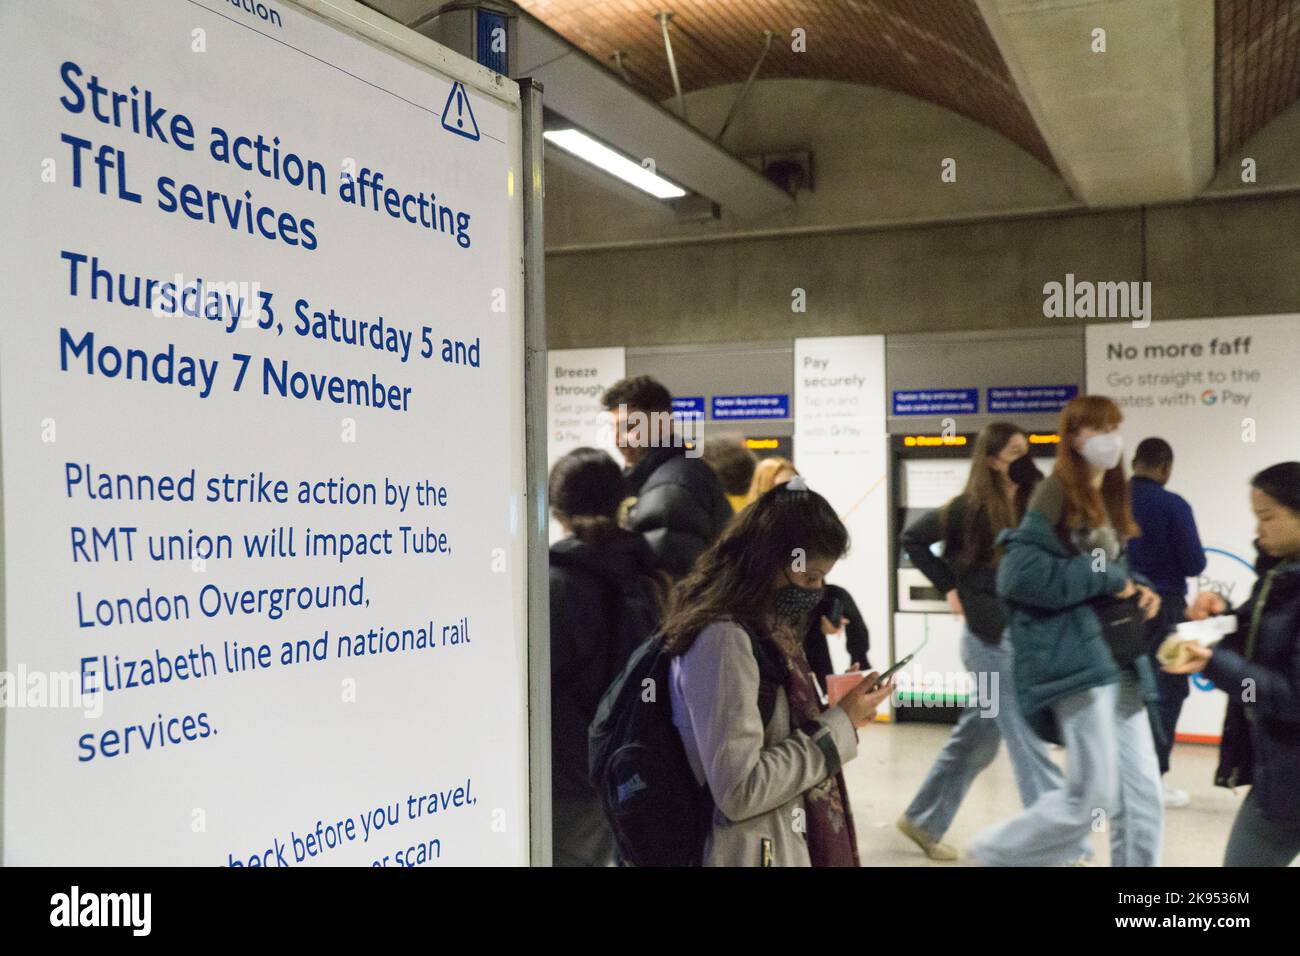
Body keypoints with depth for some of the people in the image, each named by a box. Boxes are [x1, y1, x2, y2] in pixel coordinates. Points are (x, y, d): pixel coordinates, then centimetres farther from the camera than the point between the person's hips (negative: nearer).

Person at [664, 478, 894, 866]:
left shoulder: (765, 633, 9)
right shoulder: (722, 640, -20)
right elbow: (739, 792, -24)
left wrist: (838, 713, 0)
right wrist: (839, 726, -17)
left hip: (790, 846, 9)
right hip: (752, 853, -9)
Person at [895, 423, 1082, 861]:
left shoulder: (1030, 507, 8)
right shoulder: (971, 507, -9)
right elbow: (912, 538, -2)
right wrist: (950, 589, -4)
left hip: (1025, 635, 7)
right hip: (992, 637, -7)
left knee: (974, 738, 16)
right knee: (1029, 743, -6)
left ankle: (923, 820, 30)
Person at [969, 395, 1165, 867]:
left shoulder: (1111, 499, 17)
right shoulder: (1056, 494, -8)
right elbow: (1017, 574, -19)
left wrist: (1136, 589, 3)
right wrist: (1104, 578, -15)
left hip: (1119, 661, 8)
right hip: (1077, 660, -8)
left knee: (1144, 798, 6)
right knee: (1093, 793, -8)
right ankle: (997, 853, 13)